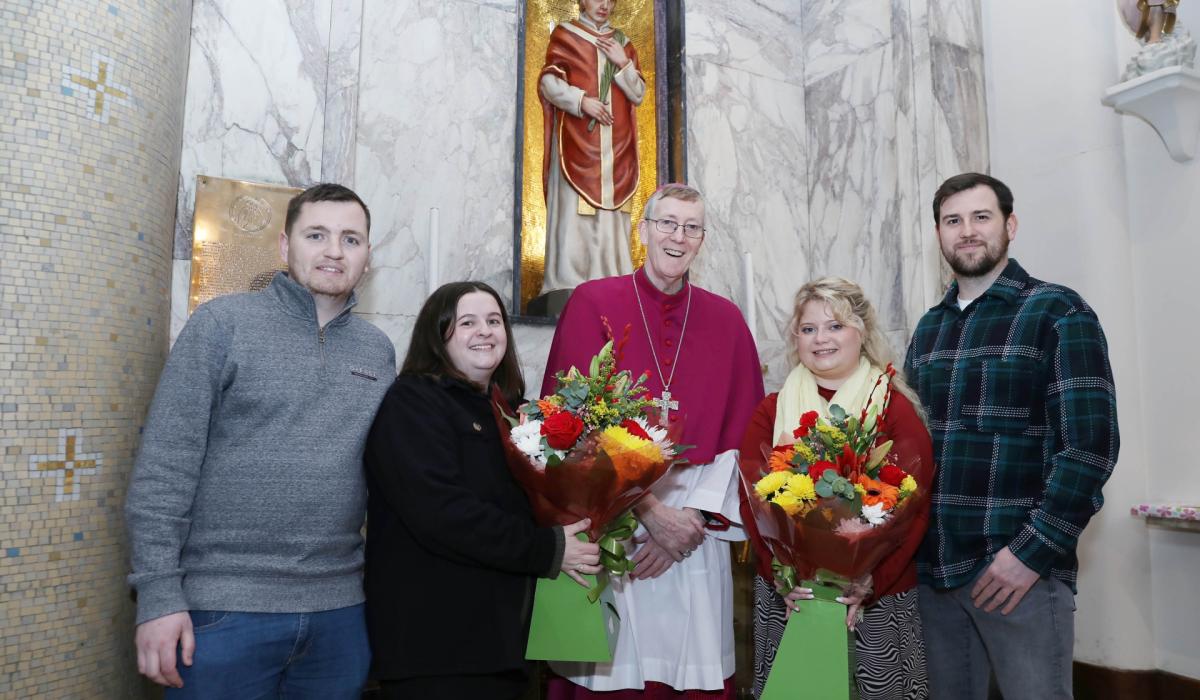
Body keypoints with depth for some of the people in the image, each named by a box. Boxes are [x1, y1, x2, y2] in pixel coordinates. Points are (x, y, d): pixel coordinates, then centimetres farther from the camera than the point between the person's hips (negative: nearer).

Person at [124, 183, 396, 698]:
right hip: (224, 608, -3)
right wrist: (158, 594, -11)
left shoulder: (379, 350, 8)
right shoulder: (223, 323, -4)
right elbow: (163, 466, -7)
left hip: (339, 611, 4)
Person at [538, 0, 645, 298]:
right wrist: (582, 100, -17)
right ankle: (568, 283, -7)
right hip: (577, 142, -4)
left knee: (612, 212, 0)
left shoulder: (622, 42, 18)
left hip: (616, 145, 4)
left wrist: (623, 63, -3)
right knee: (574, 209, -9)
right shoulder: (564, 35, 7)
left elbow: (639, 94, 12)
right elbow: (548, 82, -3)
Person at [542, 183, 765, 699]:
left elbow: (741, 432, 5)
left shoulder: (726, 319, 8)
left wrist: (694, 515, -8)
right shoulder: (592, 303, -1)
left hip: (696, 527, 3)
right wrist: (650, 511, -12)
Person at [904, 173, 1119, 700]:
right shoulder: (928, 329, 11)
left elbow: (1090, 444, -11)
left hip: (1019, 567, -5)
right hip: (933, 567, 5)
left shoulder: (1058, 313, -4)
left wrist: (1033, 551, -16)